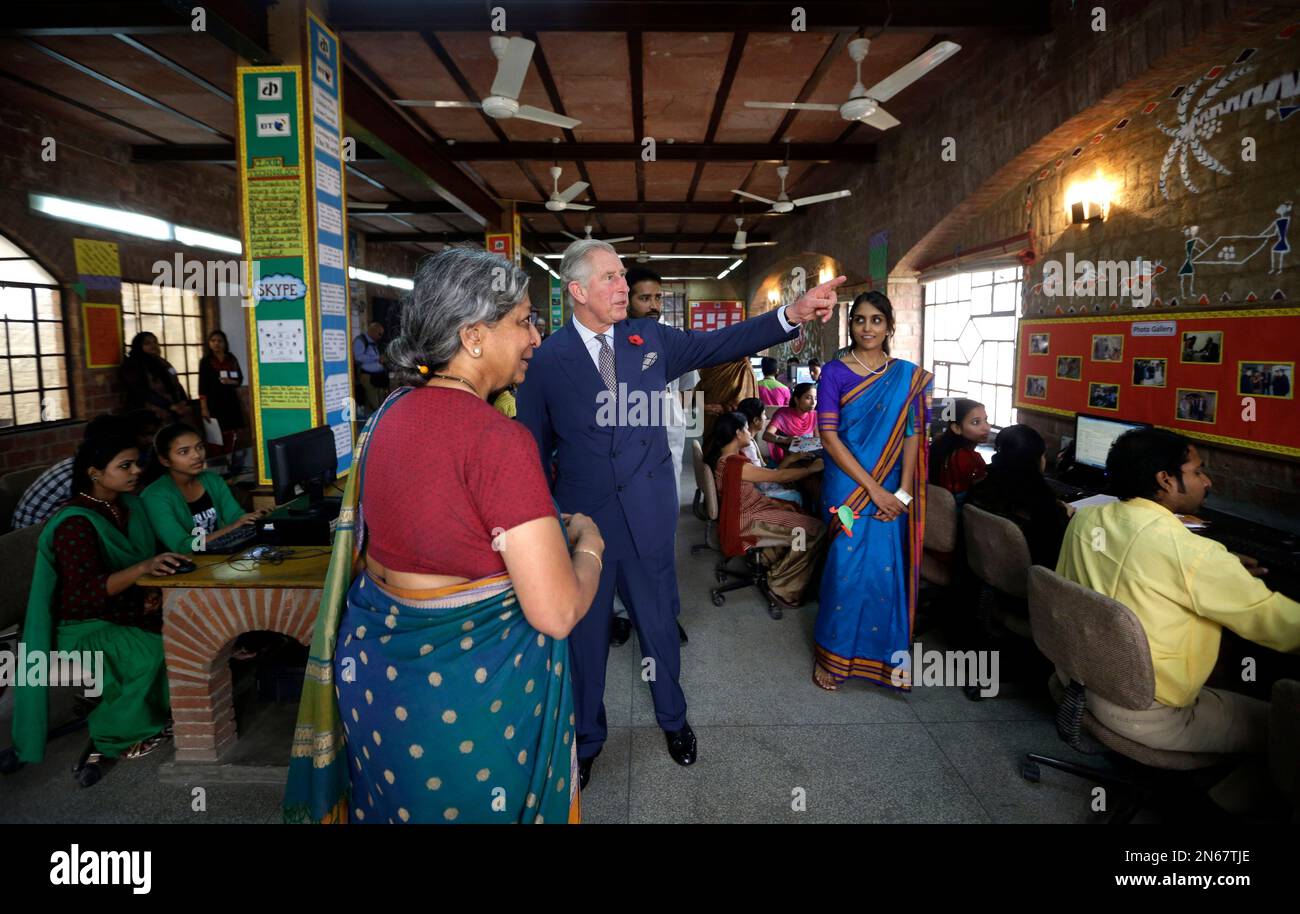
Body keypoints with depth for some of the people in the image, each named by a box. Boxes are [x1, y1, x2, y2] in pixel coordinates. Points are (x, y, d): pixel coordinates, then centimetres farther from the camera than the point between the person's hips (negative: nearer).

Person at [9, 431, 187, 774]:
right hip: (86, 627, -7)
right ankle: (112, 737, -6)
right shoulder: (75, 524, -21)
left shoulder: (129, 505, 2)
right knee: (157, 654, -28)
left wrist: (152, 591, -10)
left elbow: (146, 560, 10)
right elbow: (84, 593, -29)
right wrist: (142, 569, -42)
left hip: (128, 612, 7)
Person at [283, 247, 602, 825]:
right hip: (474, 688, -7)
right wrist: (587, 544, -6)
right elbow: (556, 612, -27)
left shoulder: (387, 415, -1)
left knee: (394, 803, 27)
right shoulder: (497, 438, -25)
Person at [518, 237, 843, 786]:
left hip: (648, 514, 3)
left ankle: (673, 718, 44)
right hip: (583, 517, -2)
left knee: (659, 621, 19)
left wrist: (793, 314, -18)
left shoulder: (650, 339, 0)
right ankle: (586, 737, 38)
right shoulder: (547, 359, -9)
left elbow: (718, 345, -6)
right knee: (585, 632, 14)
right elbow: (533, 449, -3)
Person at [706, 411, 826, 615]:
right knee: (816, 530, -13)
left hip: (746, 511, 10)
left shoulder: (723, 457, 4)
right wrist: (813, 468, -5)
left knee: (797, 510, 19)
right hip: (746, 522, -10)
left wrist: (776, 503, 6)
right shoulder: (733, 463, -25)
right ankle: (783, 589, 0)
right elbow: (780, 476, -18)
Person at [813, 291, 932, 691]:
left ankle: (885, 654, 27)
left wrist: (903, 493, -8)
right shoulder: (834, 373, -4)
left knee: (888, 570, 7)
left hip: (891, 494, 3)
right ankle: (833, 654, 22)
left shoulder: (908, 376, 5)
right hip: (848, 488, -2)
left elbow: (912, 435, 2)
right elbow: (829, 437, -10)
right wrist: (873, 489, -14)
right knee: (847, 569, 2)